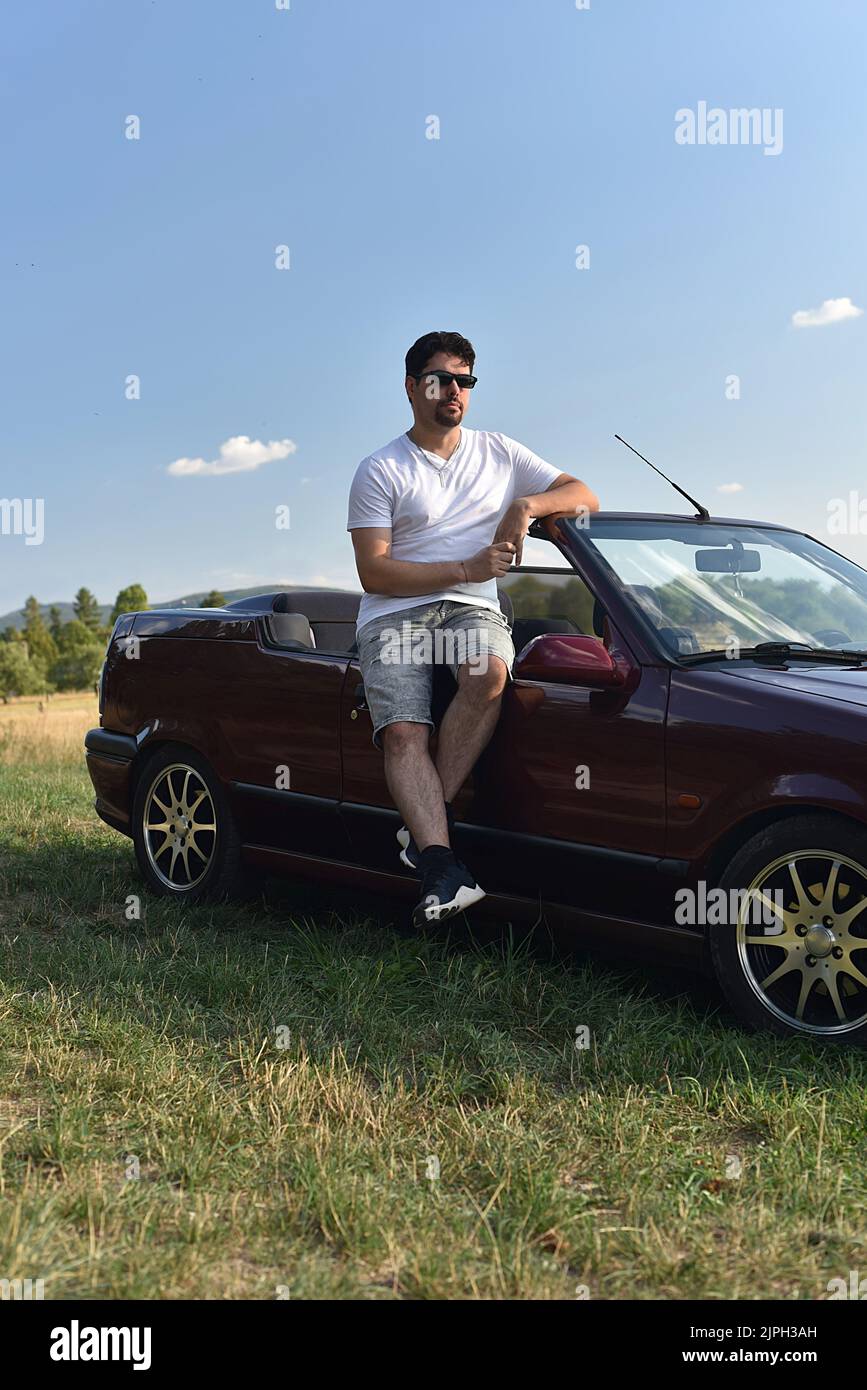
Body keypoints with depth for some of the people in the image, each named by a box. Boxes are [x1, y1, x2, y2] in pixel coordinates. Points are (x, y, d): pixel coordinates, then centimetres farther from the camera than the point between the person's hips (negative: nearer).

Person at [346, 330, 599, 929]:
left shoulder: (499, 453, 17)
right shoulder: (381, 470, 7)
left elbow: (584, 497, 16)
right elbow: (373, 571, -3)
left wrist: (527, 505, -5)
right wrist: (465, 569, -12)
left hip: (474, 608, 1)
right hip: (395, 615, -1)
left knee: (489, 672, -34)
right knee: (403, 733, -26)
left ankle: (424, 824, -24)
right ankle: (441, 865, -35)